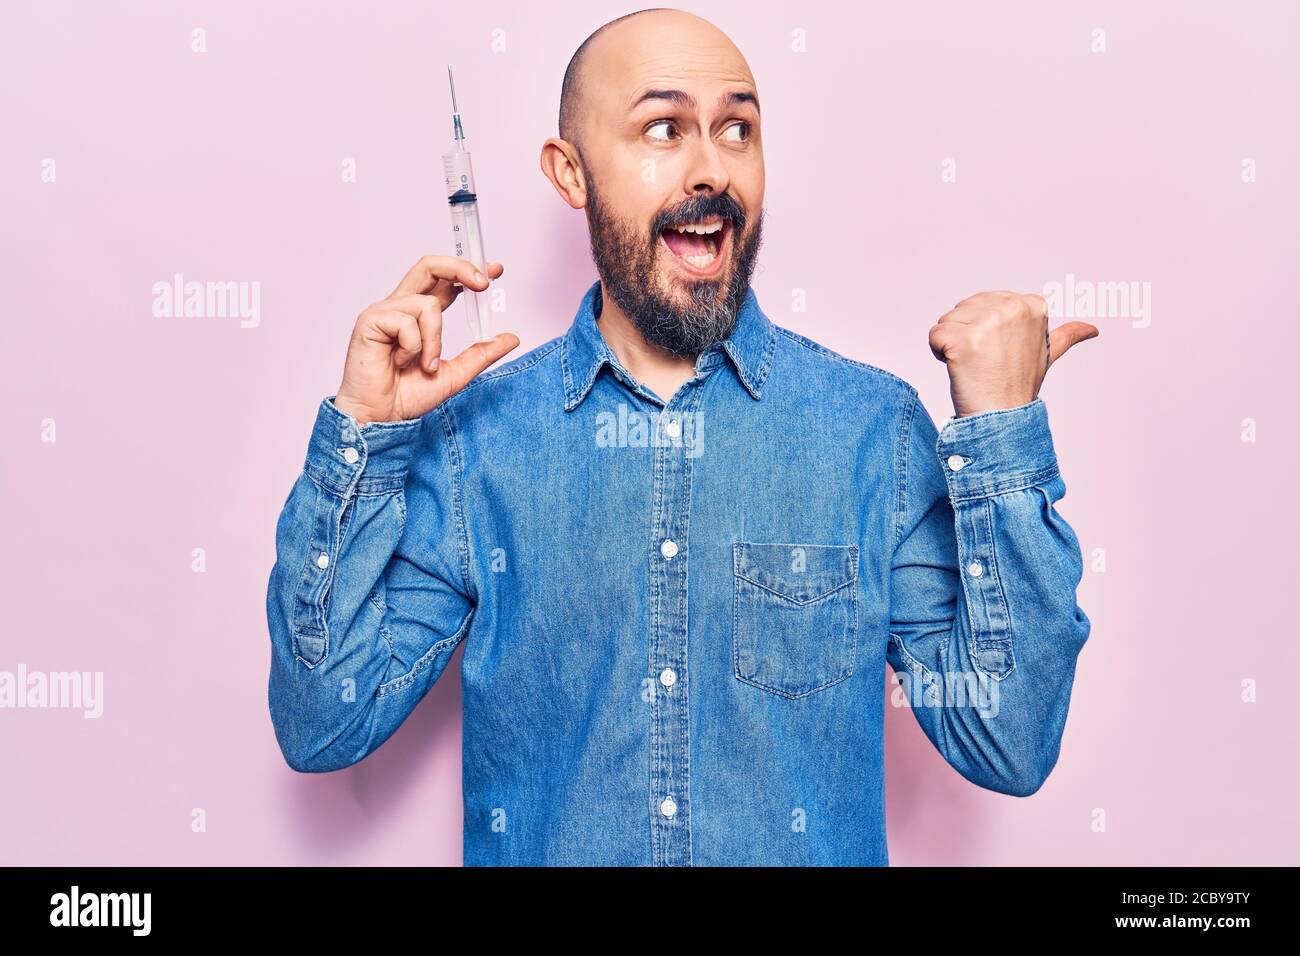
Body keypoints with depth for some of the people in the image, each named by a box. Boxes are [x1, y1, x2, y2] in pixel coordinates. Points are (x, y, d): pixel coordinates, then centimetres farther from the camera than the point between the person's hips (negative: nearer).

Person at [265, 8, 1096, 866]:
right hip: (535, 850, 2)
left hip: (819, 848, -1)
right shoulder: (472, 433, -7)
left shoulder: (876, 425, -8)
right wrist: (362, 434, -15)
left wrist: (1002, 434, -17)